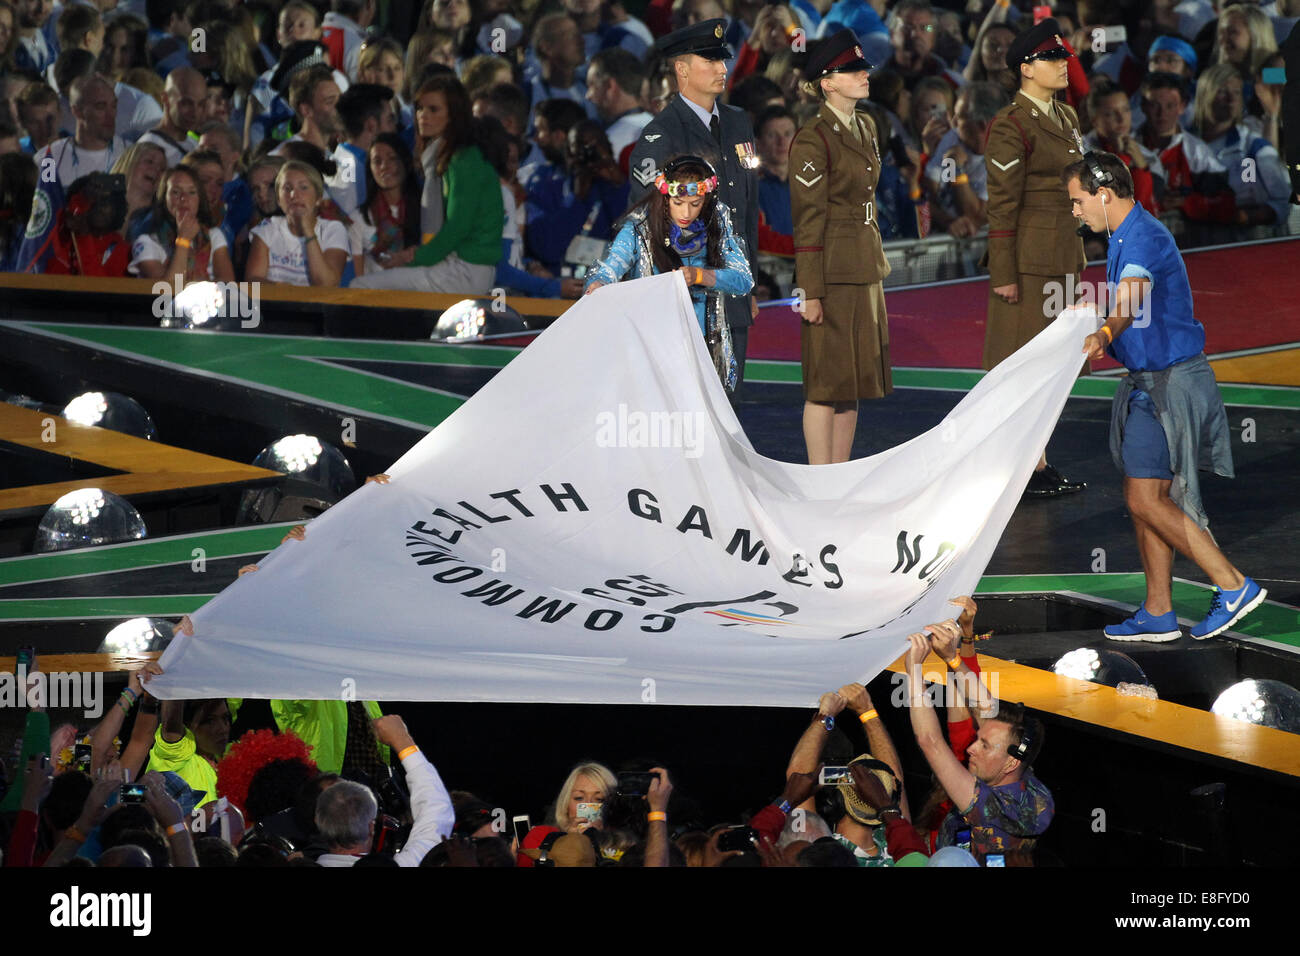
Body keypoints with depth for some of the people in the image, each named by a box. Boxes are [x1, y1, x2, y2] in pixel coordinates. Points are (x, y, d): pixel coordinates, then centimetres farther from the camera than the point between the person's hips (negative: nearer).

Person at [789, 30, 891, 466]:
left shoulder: (865, 127, 11)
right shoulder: (813, 140, -15)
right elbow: (808, 219, -16)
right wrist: (810, 292, -17)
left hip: (866, 268, 8)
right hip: (832, 268, -8)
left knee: (855, 379, 10)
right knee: (828, 381, -4)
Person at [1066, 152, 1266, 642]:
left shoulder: (1143, 238, -21)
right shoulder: (1128, 237, 14)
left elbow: (1131, 296, -43)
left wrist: (1103, 335, -61)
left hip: (1169, 383, -10)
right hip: (1151, 381, 10)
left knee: (1146, 500, -12)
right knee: (1144, 497, 11)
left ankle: (1233, 585, -7)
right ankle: (1157, 613, 16)